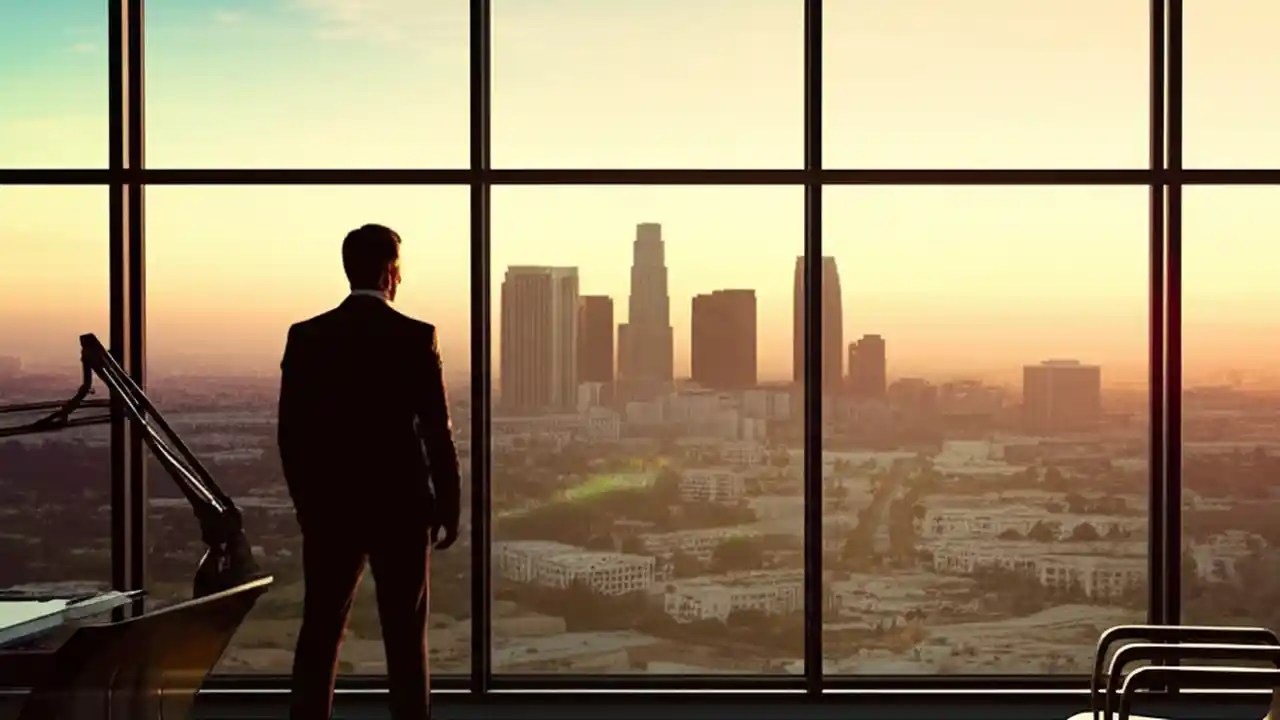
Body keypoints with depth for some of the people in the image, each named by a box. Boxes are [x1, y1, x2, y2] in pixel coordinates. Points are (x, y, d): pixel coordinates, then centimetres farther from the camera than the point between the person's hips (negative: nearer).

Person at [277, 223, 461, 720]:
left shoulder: (305, 337, -1)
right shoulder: (417, 338, -8)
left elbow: (291, 432, 2)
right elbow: (437, 432, -8)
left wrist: (307, 504, 14)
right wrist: (449, 509, 2)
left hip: (330, 509, 2)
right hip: (401, 508, -2)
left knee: (319, 633, 9)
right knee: (405, 638, 7)